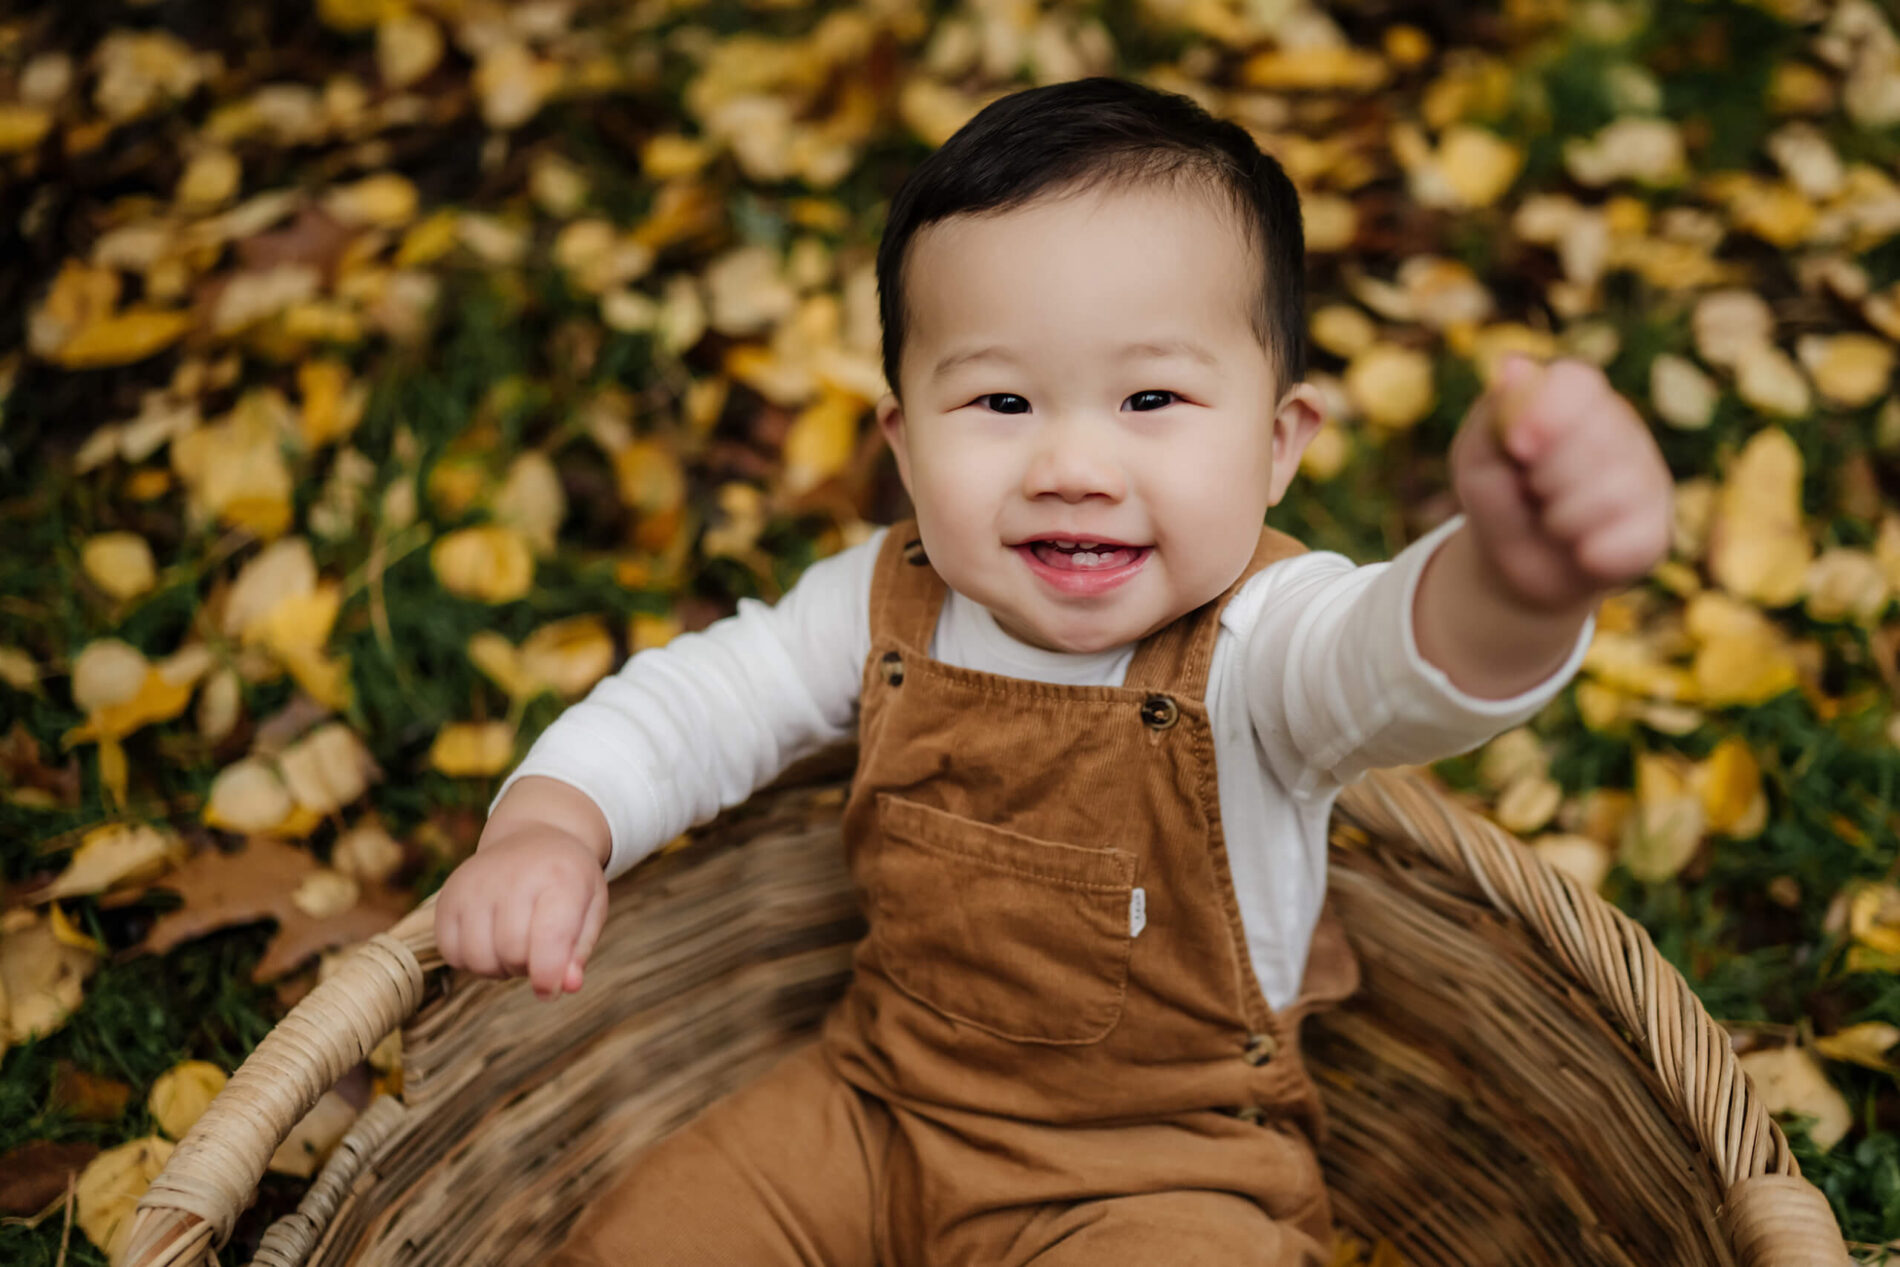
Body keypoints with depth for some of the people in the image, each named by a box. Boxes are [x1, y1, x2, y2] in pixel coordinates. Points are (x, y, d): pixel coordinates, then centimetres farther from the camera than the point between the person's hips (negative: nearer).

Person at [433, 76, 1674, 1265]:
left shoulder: (1256, 642, -27)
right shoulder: (886, 604, -11)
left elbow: (1416, 666, -49)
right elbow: (698, 700, 2)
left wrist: (1520, 580, -72)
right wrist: (548, 828, -16)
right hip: (882, 1103, 4)